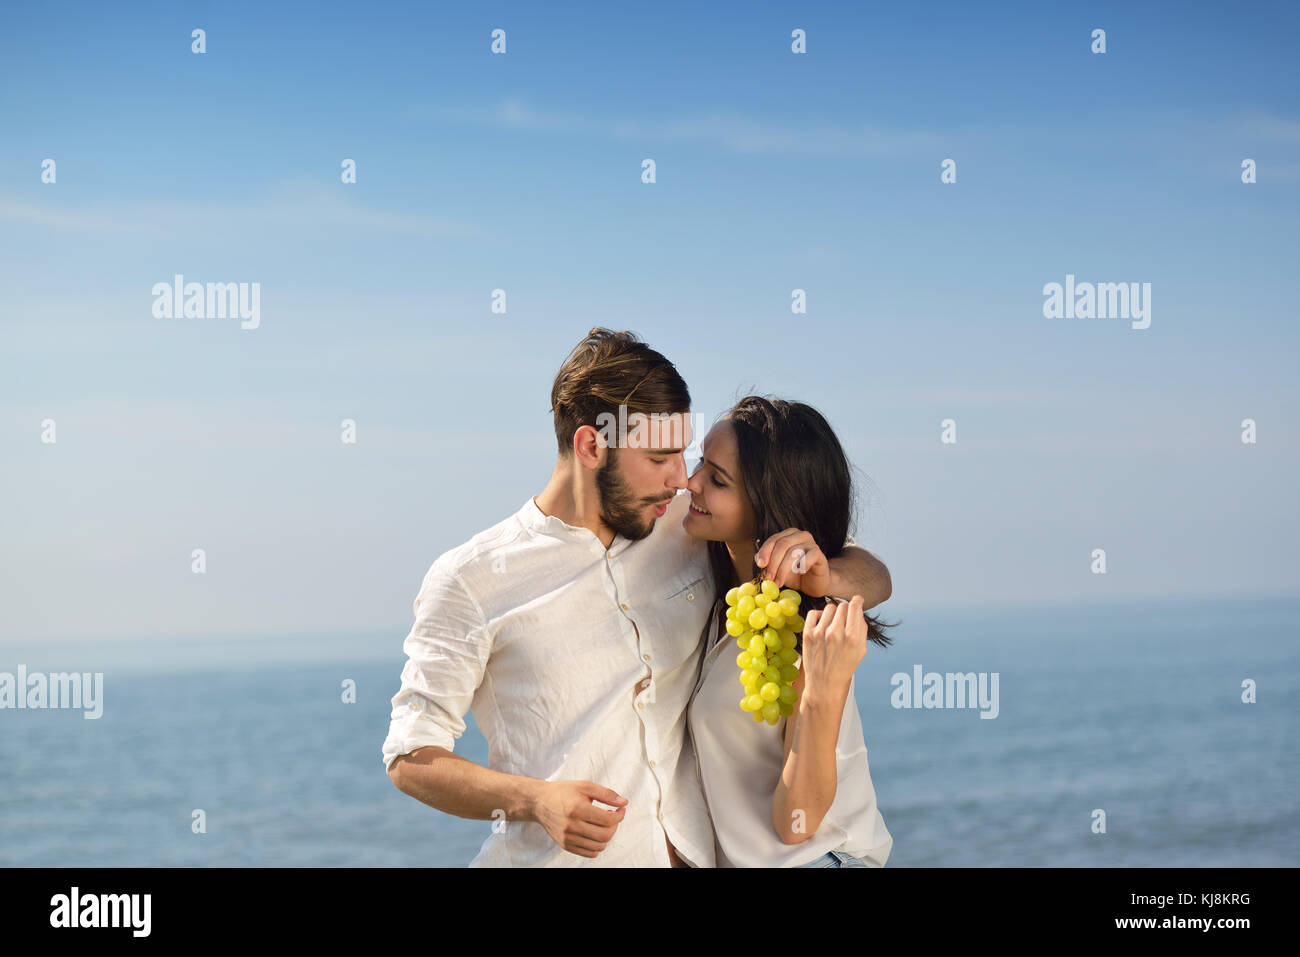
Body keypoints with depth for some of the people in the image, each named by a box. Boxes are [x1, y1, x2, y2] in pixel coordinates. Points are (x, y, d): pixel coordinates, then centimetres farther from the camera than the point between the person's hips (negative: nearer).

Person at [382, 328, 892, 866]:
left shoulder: (691, 529, 9)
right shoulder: (470, 579, -2)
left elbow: (873, 577, 17)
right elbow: (411, 760, -3)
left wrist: (825, 575, -7)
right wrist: (536, 801, -19)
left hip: (688, 853, 4)